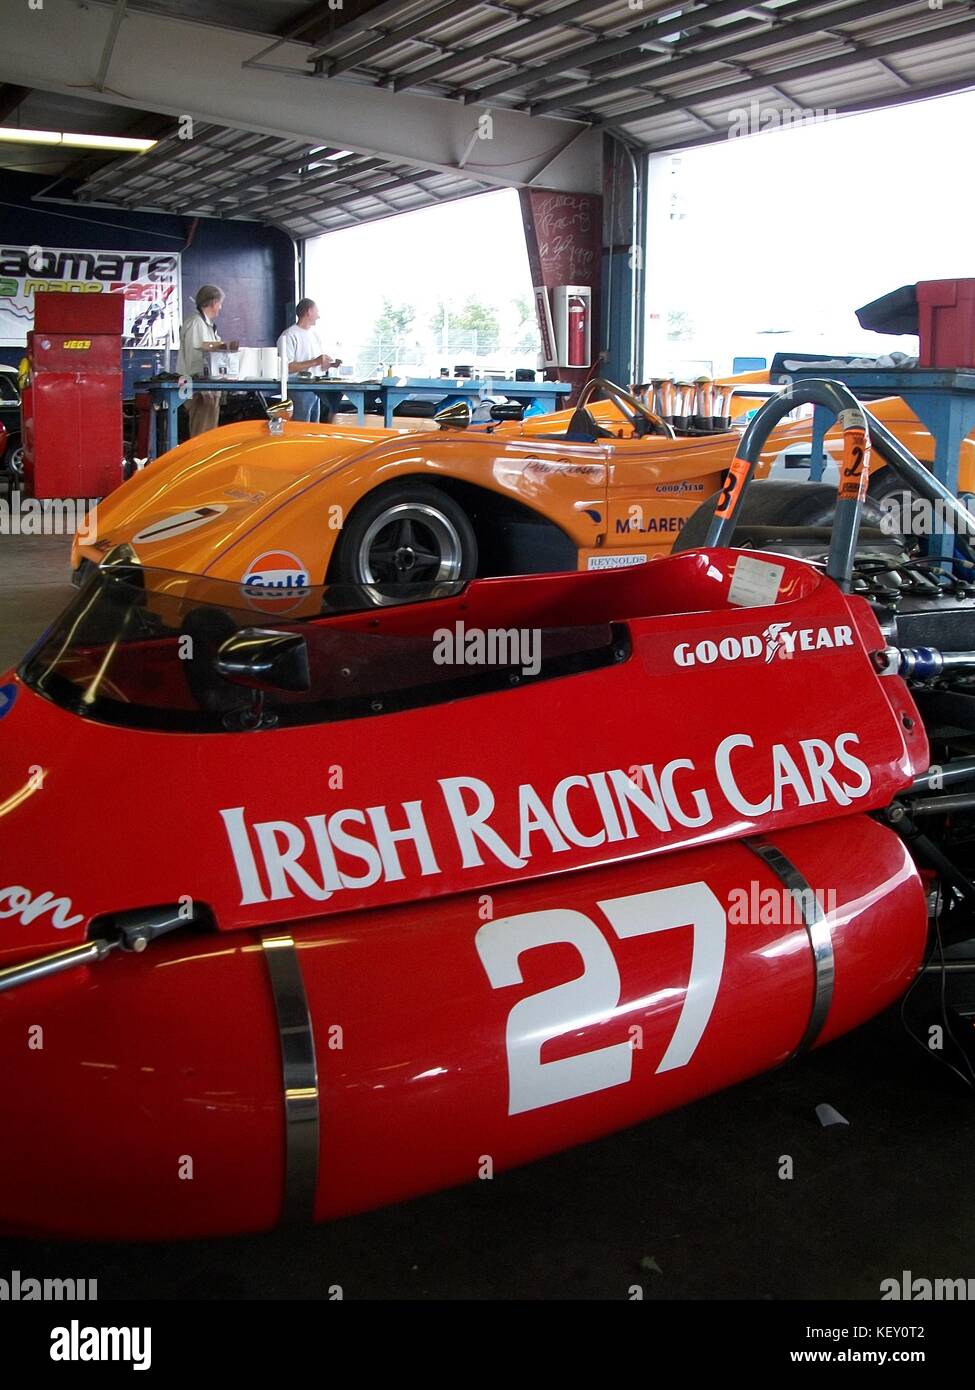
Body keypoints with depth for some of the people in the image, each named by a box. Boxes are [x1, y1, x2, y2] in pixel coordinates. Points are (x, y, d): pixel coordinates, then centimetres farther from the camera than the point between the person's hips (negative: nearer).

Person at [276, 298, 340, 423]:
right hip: (299, 391, -9)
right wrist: (315, 362, -22)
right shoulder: (289, 336, -11)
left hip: (315, 389, 9)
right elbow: (287, 367, -20)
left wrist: (330, 364, 2)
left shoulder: (315, 334, 17)